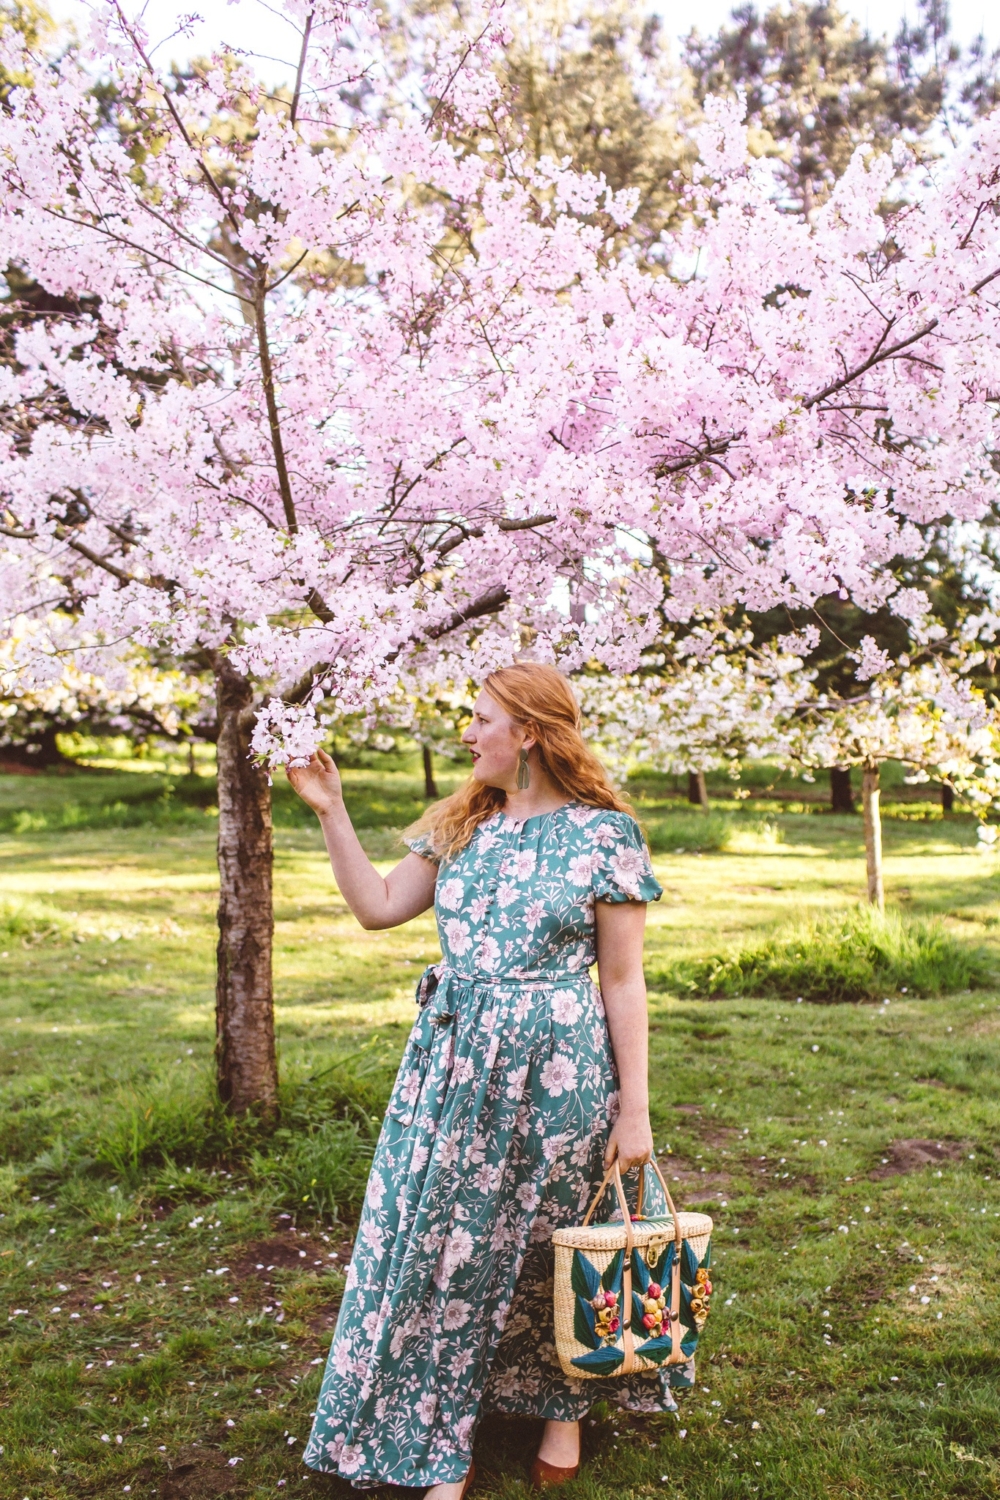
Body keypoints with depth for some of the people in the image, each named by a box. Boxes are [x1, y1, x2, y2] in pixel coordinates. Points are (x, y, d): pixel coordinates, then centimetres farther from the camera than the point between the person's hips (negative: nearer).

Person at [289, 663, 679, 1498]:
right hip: (455, 1063, 5)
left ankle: (564, 1410, 38)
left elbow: (624, 981, -7)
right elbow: (377, 907, 8)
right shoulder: (462, 825, 7)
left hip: (557, 1069, -4)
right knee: (442, 1246, 8)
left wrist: (635, 1108, -8)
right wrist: (330, 811, 3)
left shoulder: (603, 834, -9)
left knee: (551, 1246, 11)